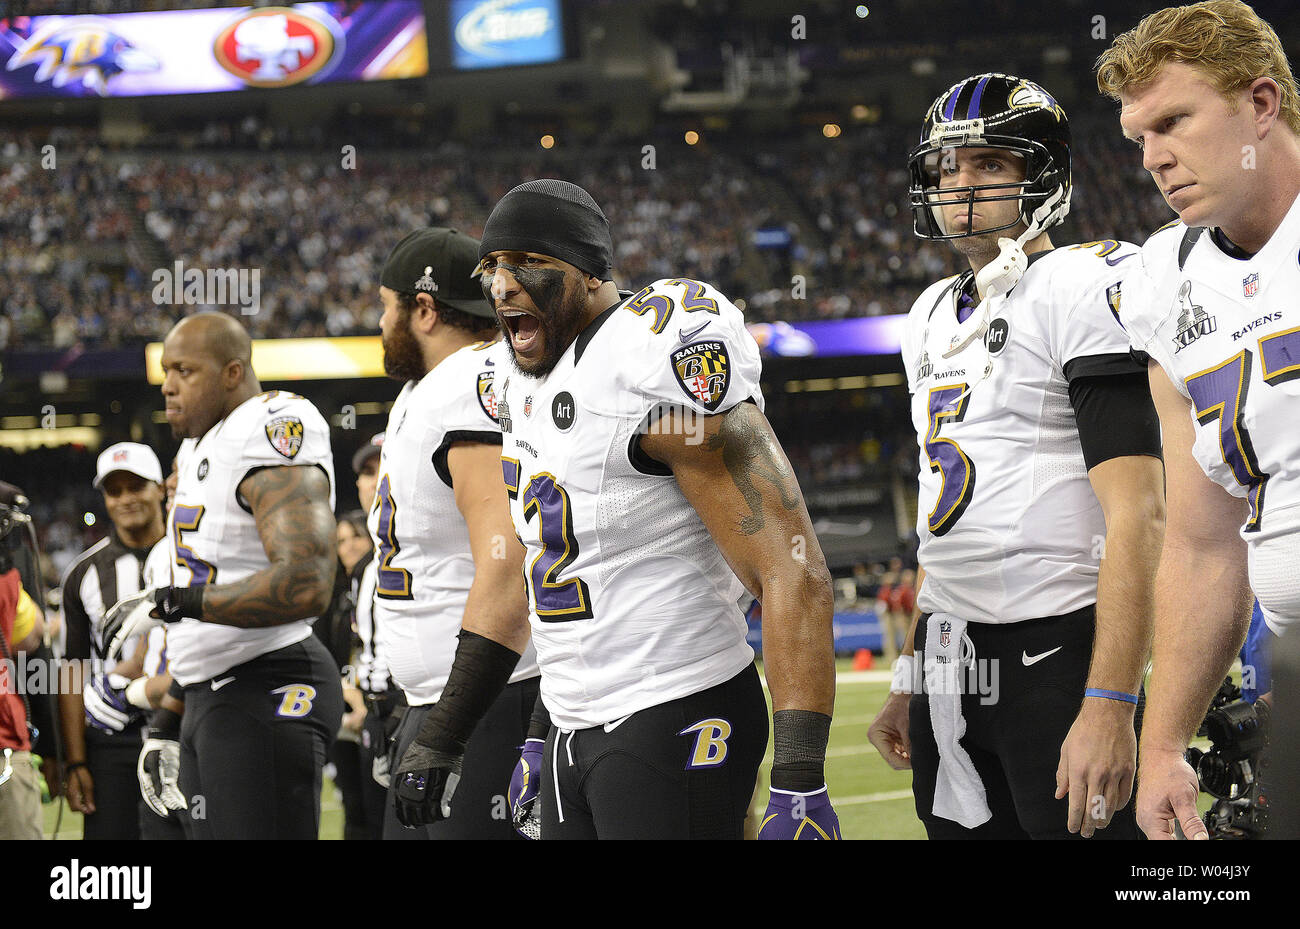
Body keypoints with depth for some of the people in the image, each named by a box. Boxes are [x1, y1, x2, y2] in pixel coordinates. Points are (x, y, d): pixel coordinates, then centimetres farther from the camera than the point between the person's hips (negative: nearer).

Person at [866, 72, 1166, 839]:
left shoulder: (1085, 290, -10)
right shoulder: (935, 316, 16)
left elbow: (1137, 517, -18)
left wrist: (1111, 707, -25)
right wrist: (911, 684, 19)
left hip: (1057, 654, -8)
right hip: (953, 662, 8)